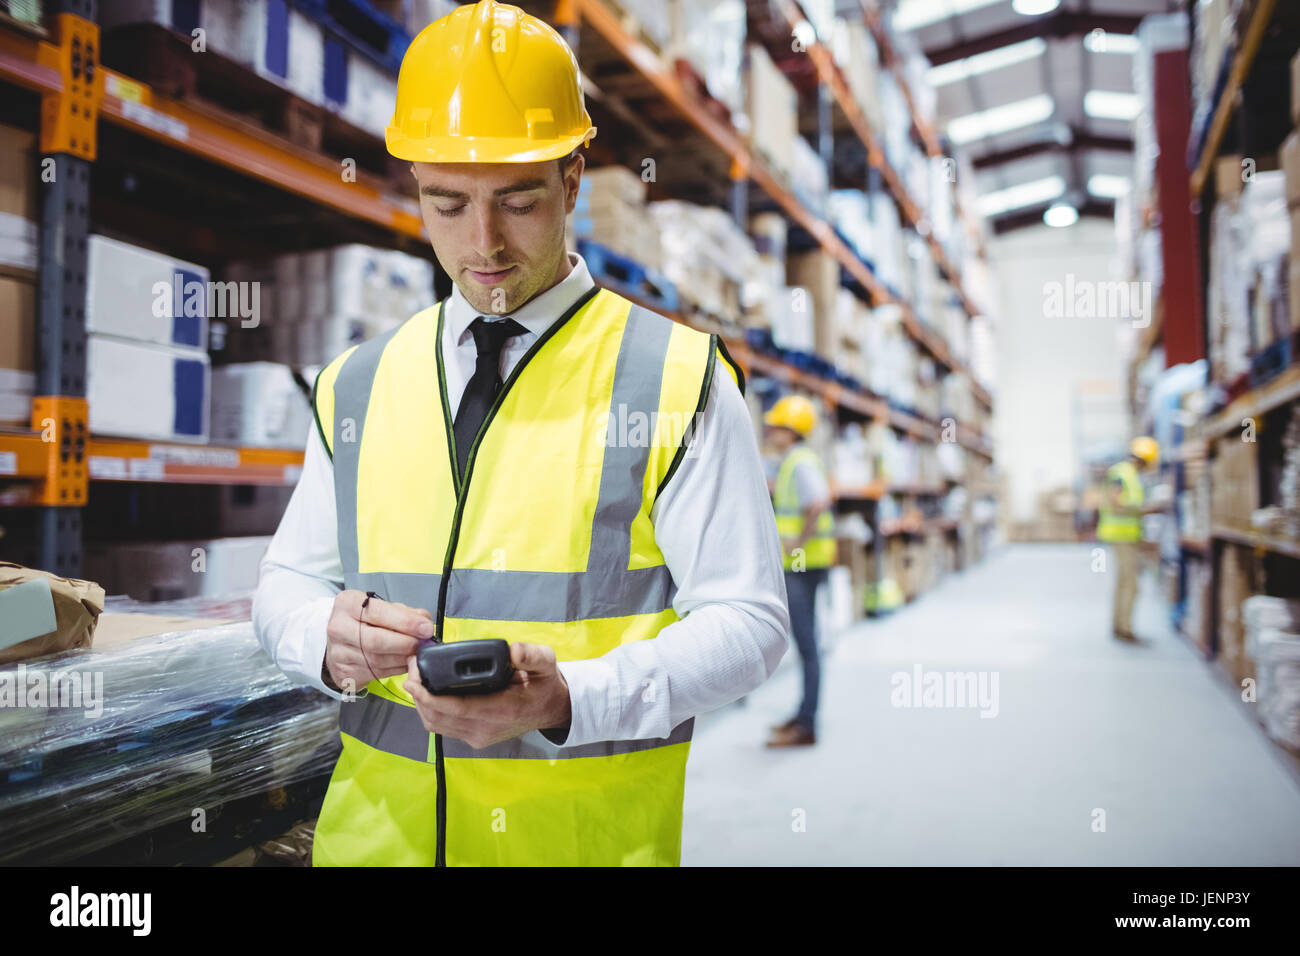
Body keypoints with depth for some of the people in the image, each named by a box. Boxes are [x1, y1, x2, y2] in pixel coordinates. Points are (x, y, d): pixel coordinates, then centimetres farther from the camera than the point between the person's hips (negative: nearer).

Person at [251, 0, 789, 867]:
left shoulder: (680, 378, -7)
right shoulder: (356, 386, 5)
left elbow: (748, 623, -10)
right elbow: (286, 585, 10)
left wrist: (572, 700, -25)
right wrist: (328, 639, -13)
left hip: (587, 833, -3)